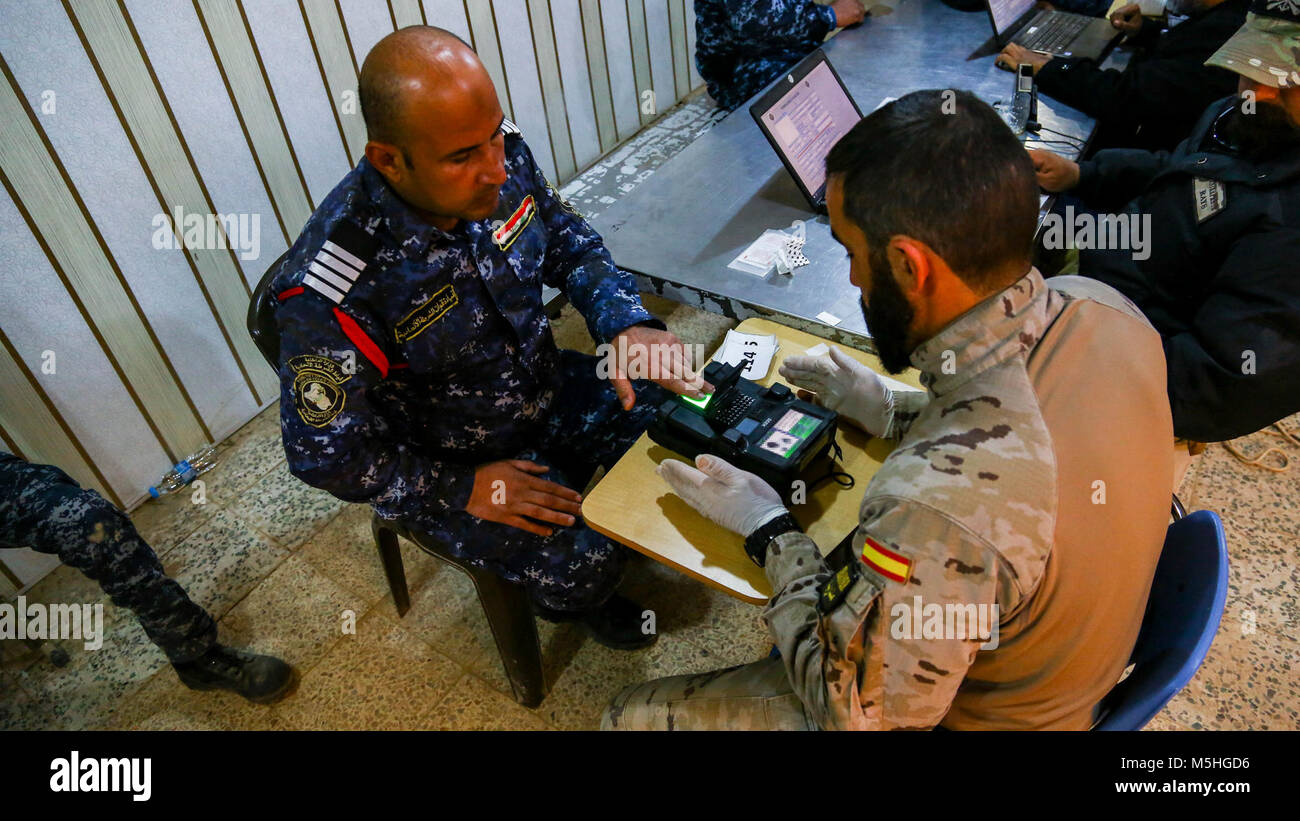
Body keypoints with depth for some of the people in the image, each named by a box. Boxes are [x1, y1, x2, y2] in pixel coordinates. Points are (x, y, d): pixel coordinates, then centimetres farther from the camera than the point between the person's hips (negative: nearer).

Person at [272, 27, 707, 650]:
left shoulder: (502, 158, -17)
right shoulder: (333, 290, -33)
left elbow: (570, 244, 1)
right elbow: (325, 453, -22)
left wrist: (626, 324, -16)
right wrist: (466, 489, -22)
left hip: (547, 388, 6)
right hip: (443, 465, -5)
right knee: (581, 565, -19)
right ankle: (575, 602, 22)